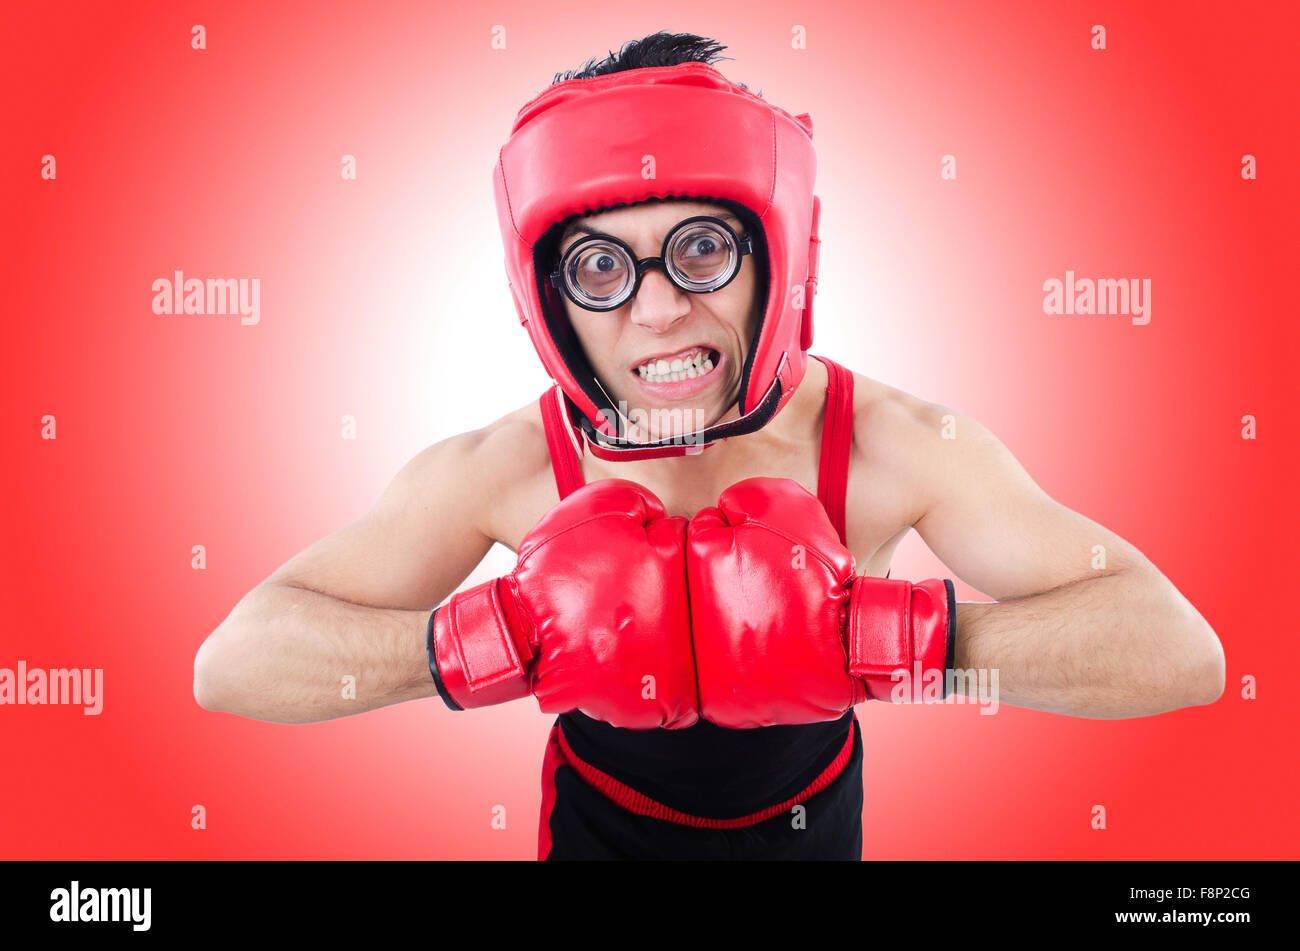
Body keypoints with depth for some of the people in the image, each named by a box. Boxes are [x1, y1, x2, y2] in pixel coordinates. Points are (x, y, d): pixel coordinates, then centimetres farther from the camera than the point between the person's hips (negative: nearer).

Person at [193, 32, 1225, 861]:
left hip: (806, 819, 1)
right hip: (601, 821, 0)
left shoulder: (891, 447, -30)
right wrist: (516, 634, -45)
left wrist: (862, 631, -47)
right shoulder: (503, 472, -29)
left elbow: (1181, 653, -34)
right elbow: (230, 664, -30)